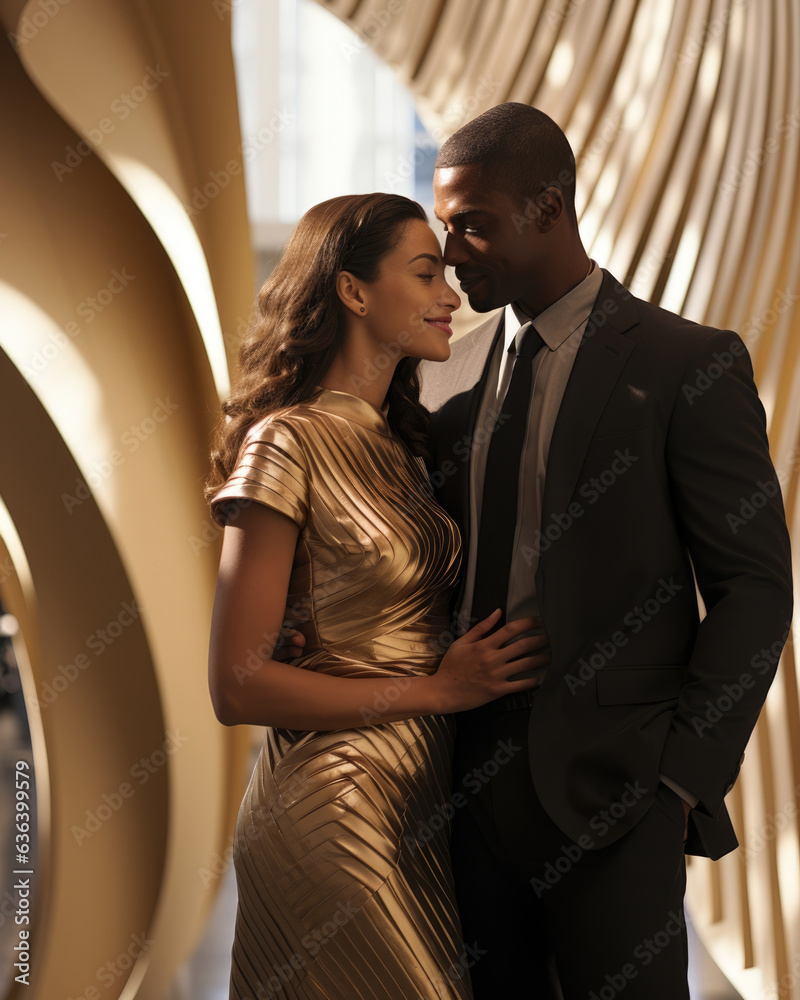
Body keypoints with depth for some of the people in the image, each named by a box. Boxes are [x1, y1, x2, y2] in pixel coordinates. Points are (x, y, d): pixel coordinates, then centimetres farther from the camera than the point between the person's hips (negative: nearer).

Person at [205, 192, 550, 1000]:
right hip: (336, 806, -8)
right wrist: (438, 689, -15)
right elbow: (238, 686, -17)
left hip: (426, 797, 8)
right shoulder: (286, 445, -14)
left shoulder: (396, 442, 11)